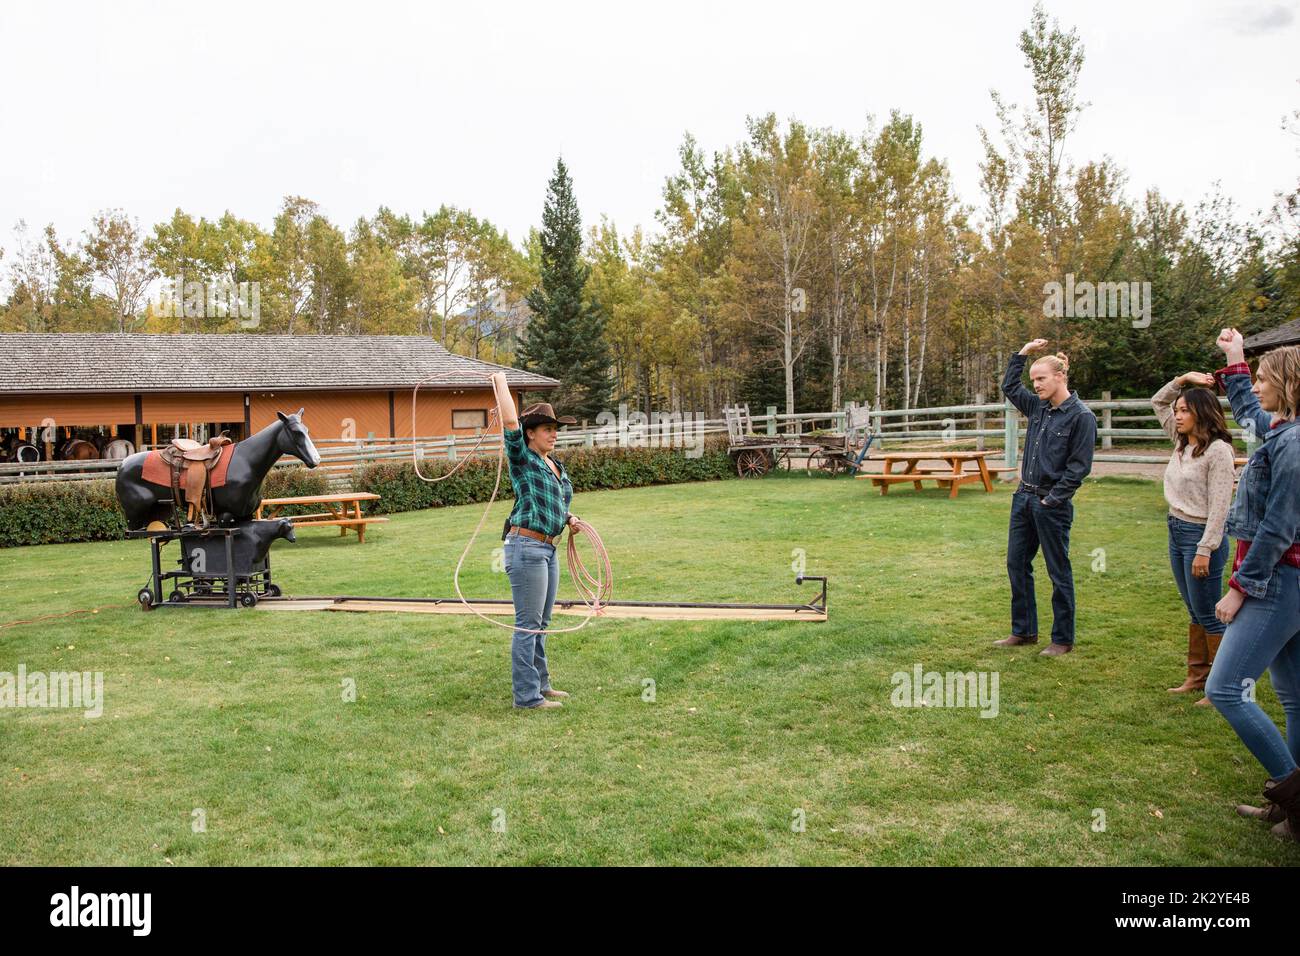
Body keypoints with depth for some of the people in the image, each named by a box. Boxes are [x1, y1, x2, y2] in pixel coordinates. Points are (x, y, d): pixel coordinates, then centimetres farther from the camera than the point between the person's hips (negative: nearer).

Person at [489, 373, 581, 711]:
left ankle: (540, 684, 28)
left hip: (548, 550, 9)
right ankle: (527, 696, 1)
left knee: (541, 622, 17)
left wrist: (569, 518, 9)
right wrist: (501, 381, -9)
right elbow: (510, 422, -20)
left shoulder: (557, 466, 16)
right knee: (528, 624, -5)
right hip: (526, 547, -8)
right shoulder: (523, 459, -7)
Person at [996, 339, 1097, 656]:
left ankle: (1063, 639, 14)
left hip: (1052, 506, -7)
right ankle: (1023, 630, 23)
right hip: (1024, 498, 7)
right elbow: (1009, 387, 23)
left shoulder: (1081, 416, -11)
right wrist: (1022, 353, 14)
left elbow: (1079, 466, -13)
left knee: (1059, 572, 3)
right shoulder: (1038, 406, 9)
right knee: (1016, 564, 11)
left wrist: (1052, 499, -15)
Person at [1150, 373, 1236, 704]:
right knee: (1195, 613, 16)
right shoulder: (1182, 442, 7)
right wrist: (1183, 379, 6)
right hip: (1177, 532, 8)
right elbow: (1158, 403, 20)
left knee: (1209, 615, -1)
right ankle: (1197, 676, 26)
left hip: (1201, 536, -8)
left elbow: (1219, 506, -19)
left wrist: (1205, 550, -20)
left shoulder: (1218, 450, -16)